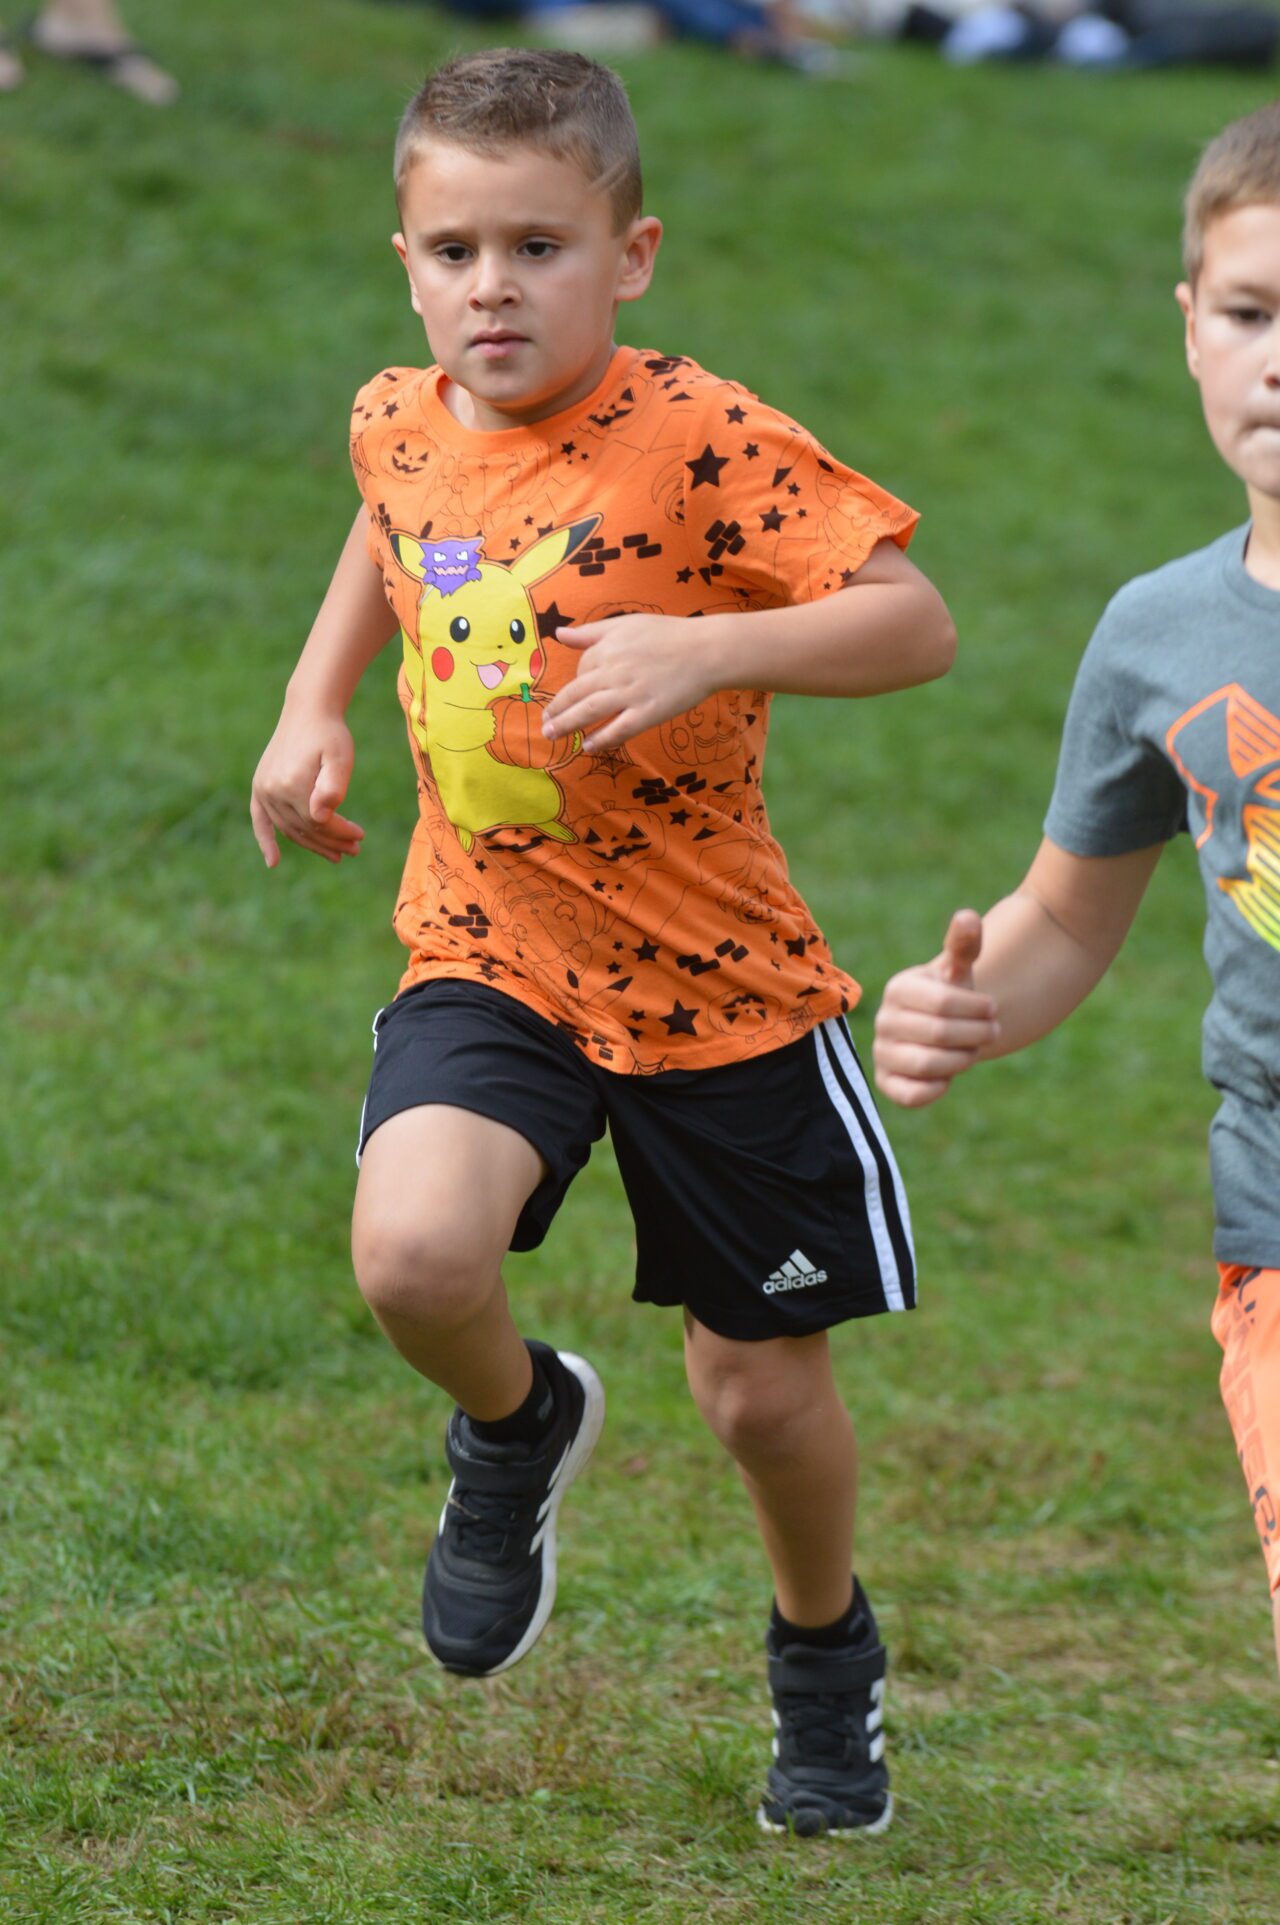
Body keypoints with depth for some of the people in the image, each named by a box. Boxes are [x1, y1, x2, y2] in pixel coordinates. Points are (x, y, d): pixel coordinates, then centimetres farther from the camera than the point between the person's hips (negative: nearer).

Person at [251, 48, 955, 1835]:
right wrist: (314, 705, 12)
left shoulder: (702, 439, -19)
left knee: (761, 1385, 10)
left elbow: (914, 619, -24)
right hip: (487, 955, 3)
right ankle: (517, 1427, 10)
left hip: (717, 980, -3)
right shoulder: (402, 420, -1)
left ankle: (825, 1645, 43)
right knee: (413, 1254, -26)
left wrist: (706, 648, -38)